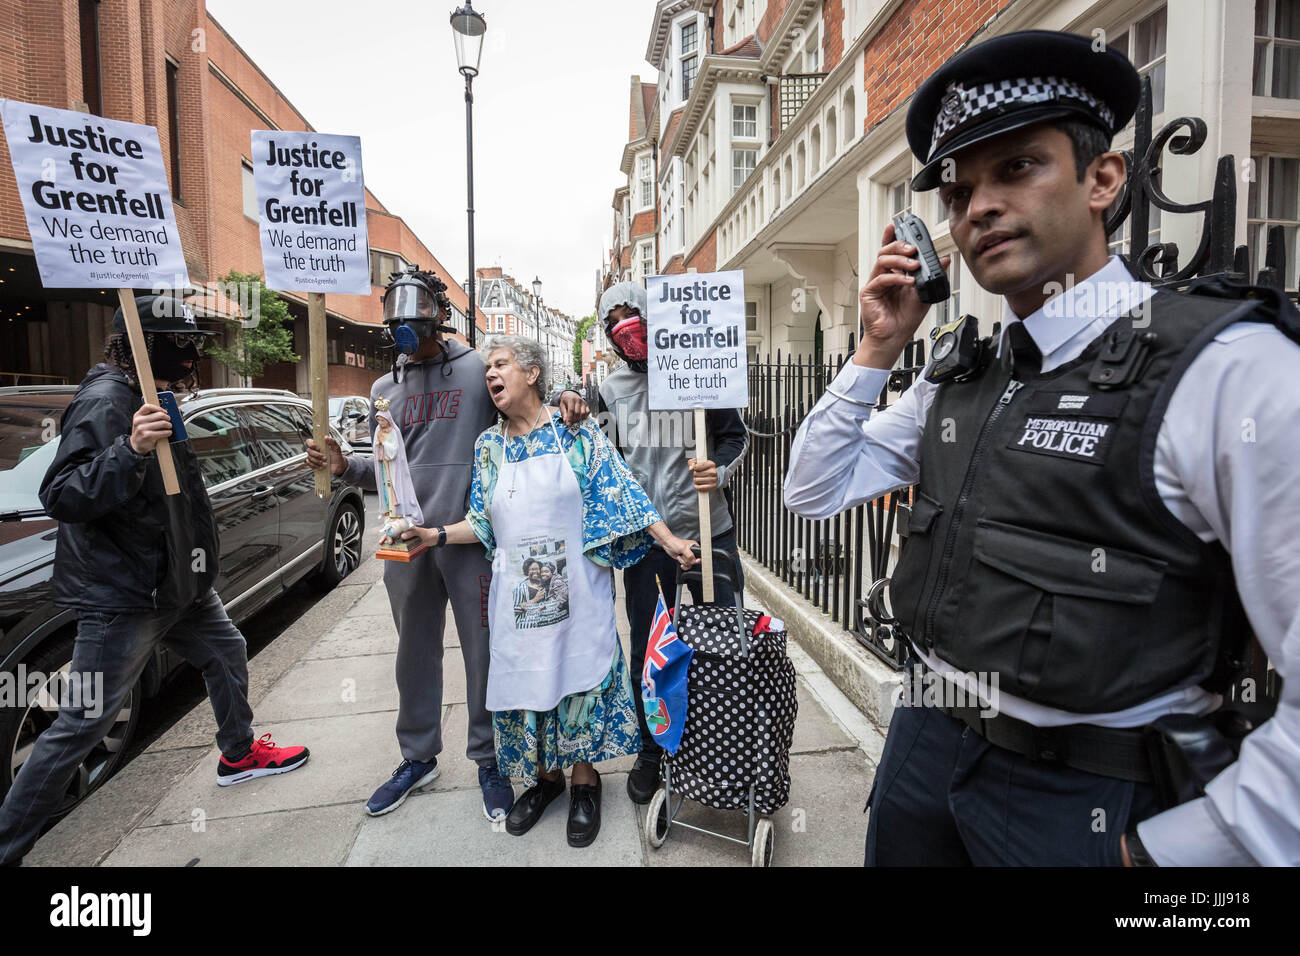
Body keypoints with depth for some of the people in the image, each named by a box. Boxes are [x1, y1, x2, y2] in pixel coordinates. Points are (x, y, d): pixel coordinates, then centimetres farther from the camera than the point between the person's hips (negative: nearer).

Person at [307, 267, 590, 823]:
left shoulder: (479, 369, -1)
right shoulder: (384, 391, 13)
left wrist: (563, 404, -18)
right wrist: (346, 467, -1)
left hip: (471, 536, -4)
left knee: (483, 652, 4)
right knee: (415, 653, 17)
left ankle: (488, 760, 24)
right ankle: (418, 758, 36)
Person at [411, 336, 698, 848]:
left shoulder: (575, 433, -4)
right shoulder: (489, 446, 8)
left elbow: (621, 493, -6)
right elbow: (483, 523, 11)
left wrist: (669, 540, -13)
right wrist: (436, 535, -4)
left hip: (575, 584, -3)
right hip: (516, 589, 4)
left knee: (579, 671, 2)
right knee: (525, 676, 9)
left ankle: (584, 778, 24)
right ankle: (546, 774, 32)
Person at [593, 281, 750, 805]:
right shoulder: (611, 388, 8)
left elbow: (736, 435, 3)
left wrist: (719, 470, -15)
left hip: (708, 531, -2)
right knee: (647, 649, 11)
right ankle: (651, 752, 31)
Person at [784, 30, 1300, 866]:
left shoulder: (1224, 366, -19)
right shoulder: (959, 380, 3)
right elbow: (817, 493, 6)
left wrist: (1168, 850, -16)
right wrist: (878, 352, -4)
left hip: (1083, 797, -6)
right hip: (925, 746, 6)